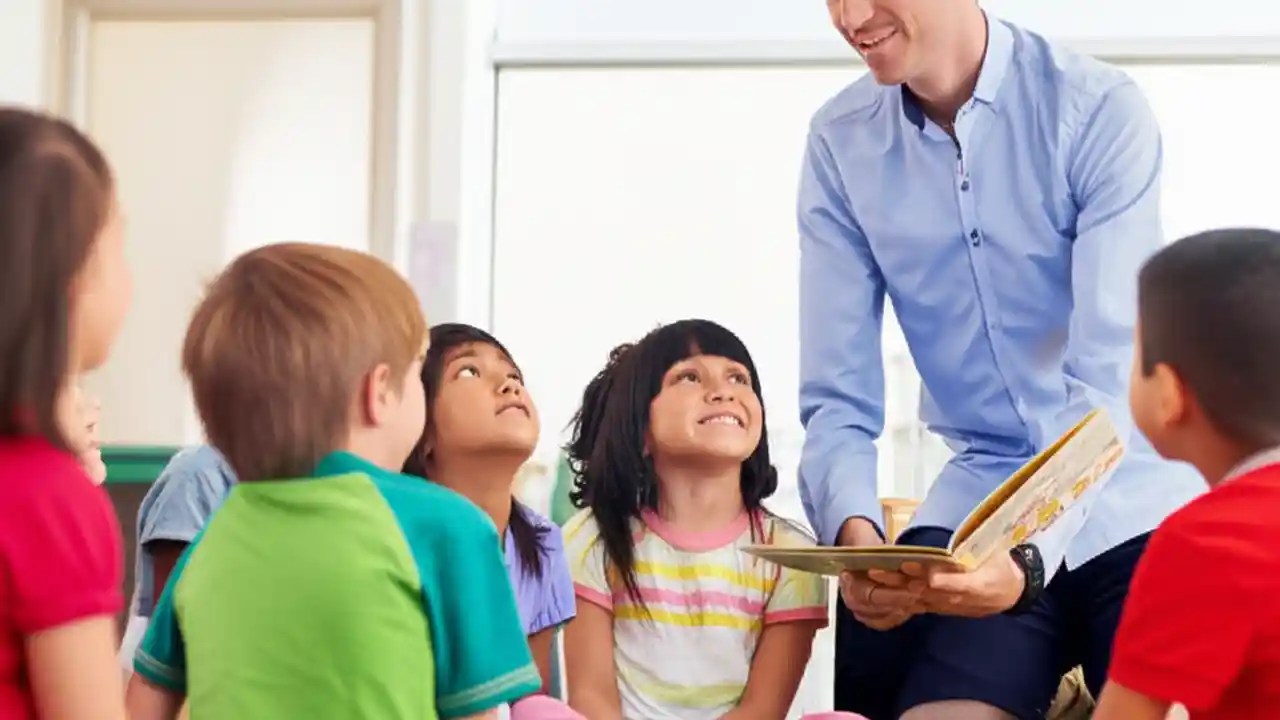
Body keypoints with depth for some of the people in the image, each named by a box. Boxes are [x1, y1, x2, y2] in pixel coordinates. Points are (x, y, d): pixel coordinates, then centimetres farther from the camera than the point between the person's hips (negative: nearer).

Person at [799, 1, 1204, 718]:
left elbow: (1109, 380, -20)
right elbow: (838, 398, -4)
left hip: (1132, 504, -2)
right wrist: (852, 530, -25)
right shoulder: (840, 143, -3)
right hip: (980, 503, 2)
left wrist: (1029, 552, -36)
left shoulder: (1101, 109, -13)